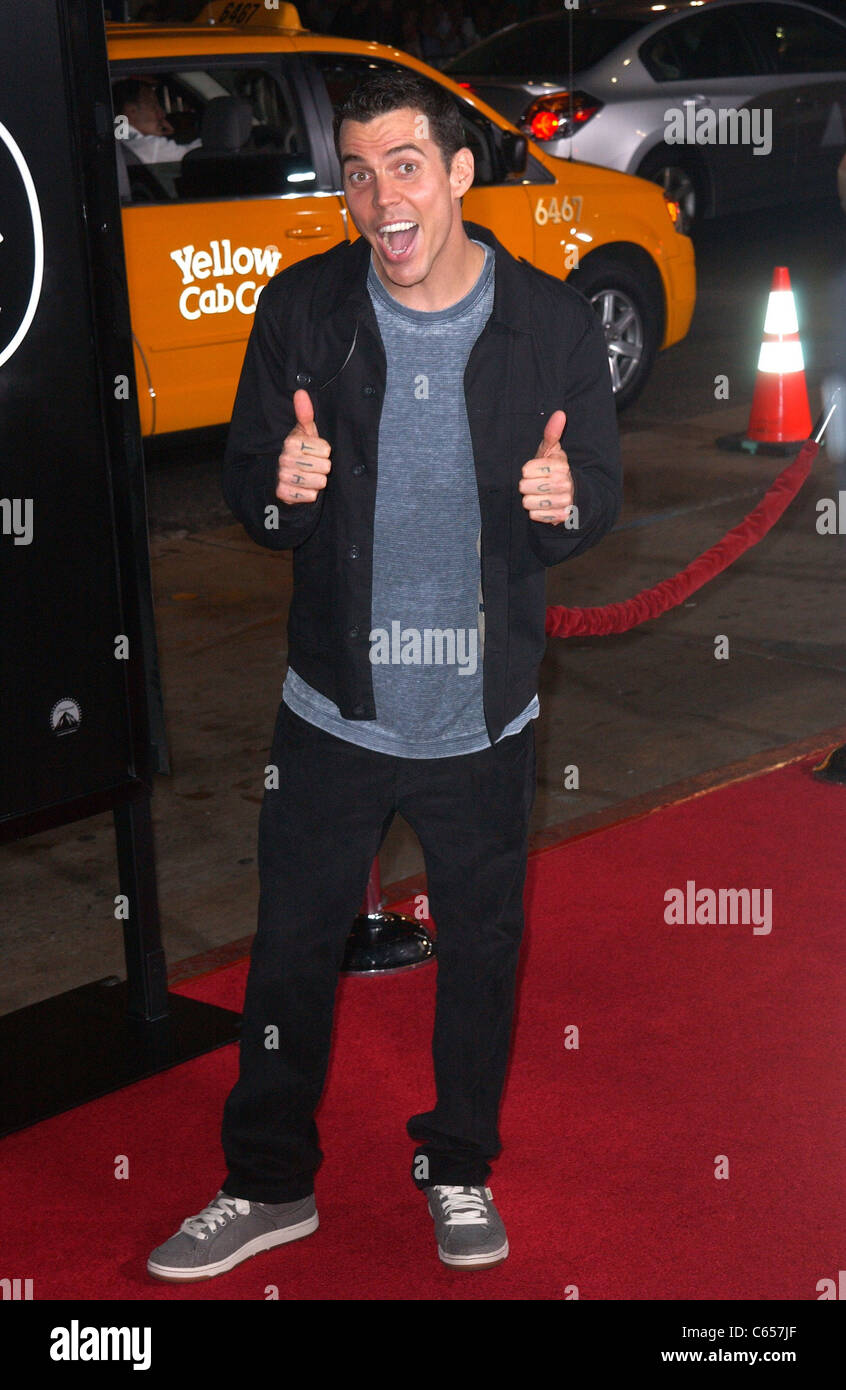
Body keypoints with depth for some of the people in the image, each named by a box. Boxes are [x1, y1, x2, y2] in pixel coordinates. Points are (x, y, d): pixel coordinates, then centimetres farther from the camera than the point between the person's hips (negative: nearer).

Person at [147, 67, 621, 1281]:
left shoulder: (552, 322, -7)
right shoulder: (302, 309, -6)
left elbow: (601, 497, -1)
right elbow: (245, 483, 0)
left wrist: (564, 502, -25)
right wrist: (281, 488, -24)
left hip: (484, 720, 0)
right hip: (335, 710, 0)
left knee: (481, 949, 15)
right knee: (294, 947, 11)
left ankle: (460, 1170, 38)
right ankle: (269, 1186, 31)